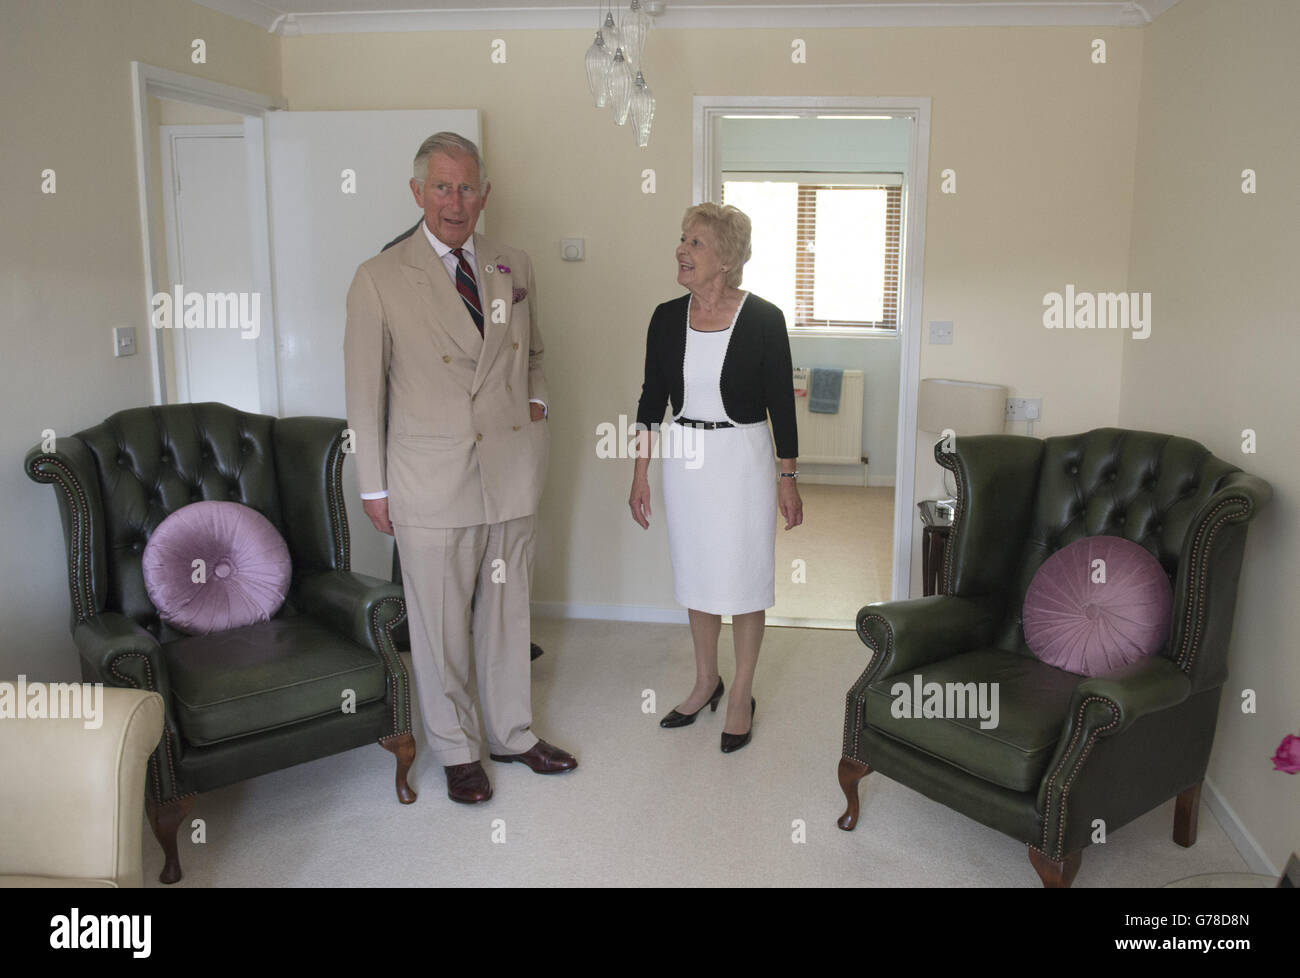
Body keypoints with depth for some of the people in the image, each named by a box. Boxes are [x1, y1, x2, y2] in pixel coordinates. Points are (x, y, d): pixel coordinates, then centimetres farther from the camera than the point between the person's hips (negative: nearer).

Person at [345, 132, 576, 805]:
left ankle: (512, 733, 34)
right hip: (431, 480, -4)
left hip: (513, 472, 4)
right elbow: (364, 391, -3)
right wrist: (374, 488, -3)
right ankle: (456, 749, 27)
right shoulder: (380, 278, -6)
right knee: (440, 624, 7)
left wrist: (537, 398, 4)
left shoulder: (513, 267, 8)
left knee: (507, 611, 16)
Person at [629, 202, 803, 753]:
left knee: (744, 578, 6)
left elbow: (780, 403, -5)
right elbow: (651, 398, 5)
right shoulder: (667, 318, -1)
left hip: (743, 458, -4)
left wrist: (788, 479, -3)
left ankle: (741, 697, 23)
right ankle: (706, 682, 34)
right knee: (696, 574, 15)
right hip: (684, 458, 4)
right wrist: (640, 473, 4)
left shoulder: (763, 319, -11)